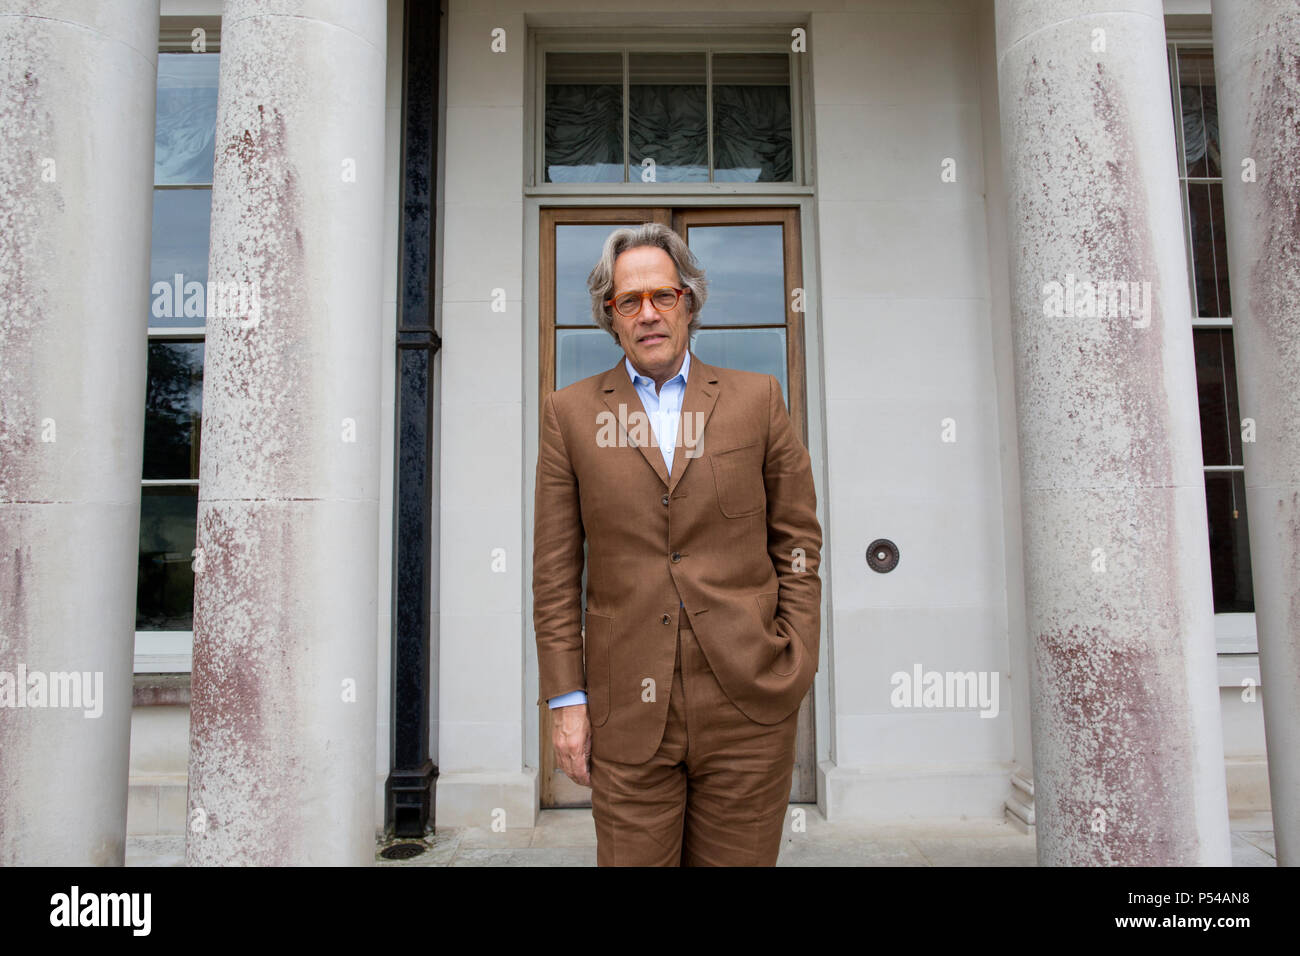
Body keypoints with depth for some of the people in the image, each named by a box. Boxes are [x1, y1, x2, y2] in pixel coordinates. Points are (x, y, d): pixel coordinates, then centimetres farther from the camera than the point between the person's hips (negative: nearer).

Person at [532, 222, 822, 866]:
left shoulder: (757, 399, 7)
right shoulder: (571, 413, 7)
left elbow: (799, 541, 7)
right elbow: (555, 571, 5)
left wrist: (796, 671, 0)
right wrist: (566, 698, 1)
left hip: (748, 705, 0)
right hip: (628, 712, 0)